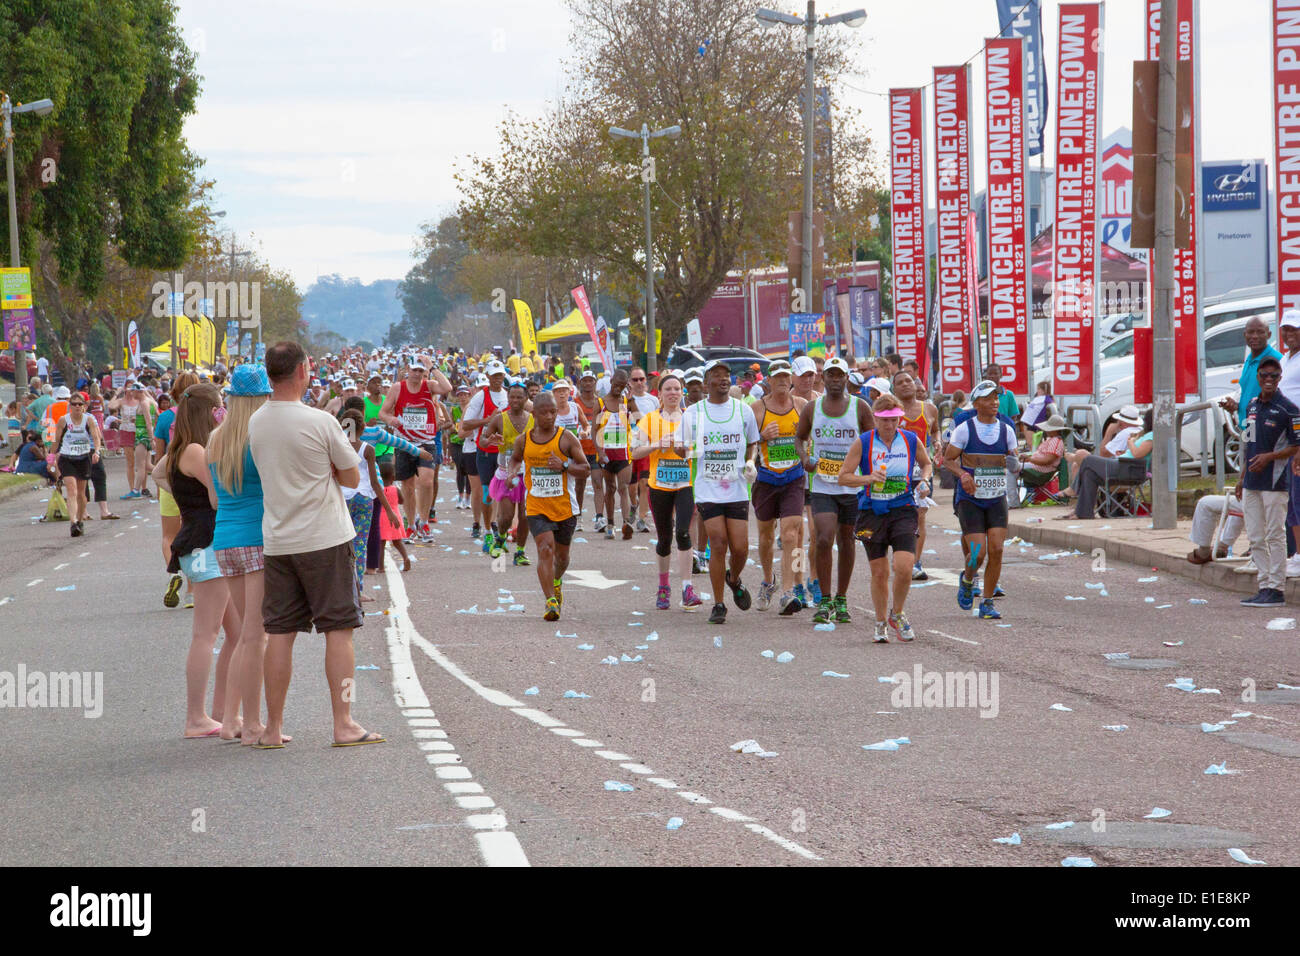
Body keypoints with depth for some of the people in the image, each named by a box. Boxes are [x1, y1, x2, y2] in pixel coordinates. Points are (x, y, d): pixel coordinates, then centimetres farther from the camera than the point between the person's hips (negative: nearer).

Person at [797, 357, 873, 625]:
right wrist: (804, 458, -1)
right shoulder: (812, 408, 6)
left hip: (852, 485, 0)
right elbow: (799, 437, 19)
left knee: (846, 542, 8)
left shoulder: (859, 407, 1)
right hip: (821, 485, 0)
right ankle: (824, 600, -7)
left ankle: (841, 601, 21)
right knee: (823, 540, -14)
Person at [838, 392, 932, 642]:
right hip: (872, 512, 0)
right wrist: (869, 478, -18)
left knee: (904, 567, -14)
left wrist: (924, 480, 1)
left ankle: (897, 614, 11)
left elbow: (926, 463, 21)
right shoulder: (863, 442, -3)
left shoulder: (911, 440, 2)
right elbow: (843, 476, -2)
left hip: (903, 511, 0)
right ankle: (881, 624, 21)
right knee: (879, 573, 3)